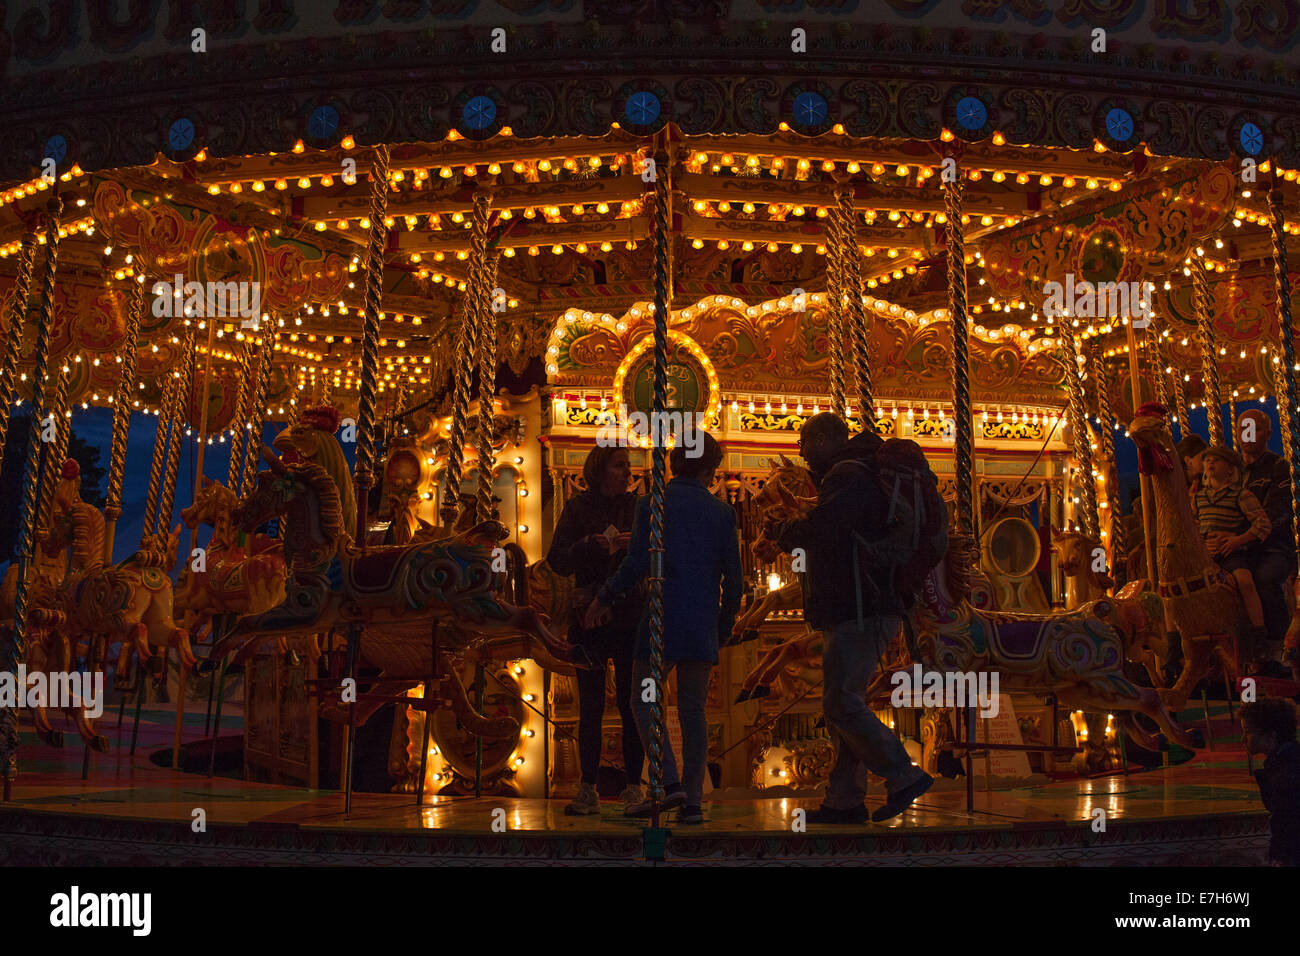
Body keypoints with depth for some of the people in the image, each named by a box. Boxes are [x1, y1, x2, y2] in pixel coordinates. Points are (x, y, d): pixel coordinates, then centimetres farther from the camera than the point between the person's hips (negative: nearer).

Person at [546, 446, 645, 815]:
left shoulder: (639, 507, 7)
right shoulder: (579, 508, 5)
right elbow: (557, 562, 0)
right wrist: (588, 545, -15)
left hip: (632, 619, 0)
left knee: (632, 705, -1)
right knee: (590, 707, 1)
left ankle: (633, 786, 5)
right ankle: (588, 791, 6)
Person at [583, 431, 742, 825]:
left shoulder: (652, 504, 0)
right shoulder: (721, 512, 7)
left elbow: (637, 563, -8)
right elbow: (733, 576, 6)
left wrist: (604, 599, 5)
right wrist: (725, 626, 18)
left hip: (662, 618, -3)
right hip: (703, 624, 3)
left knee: (644, 702, 5)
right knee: (693, 710, 8)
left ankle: (670, 784, -11)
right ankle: (692, 801, 4)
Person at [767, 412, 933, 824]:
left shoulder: (848, 475, -11)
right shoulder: (849, 475, 22)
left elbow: (821, 527, -25)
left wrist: (786, 532, -7)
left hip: (861, 612, -11)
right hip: (854, 613, 11)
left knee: (841, 702, -13)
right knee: (844, 703, 11)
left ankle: (905, 776, -8)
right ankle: (845, 801, 14)